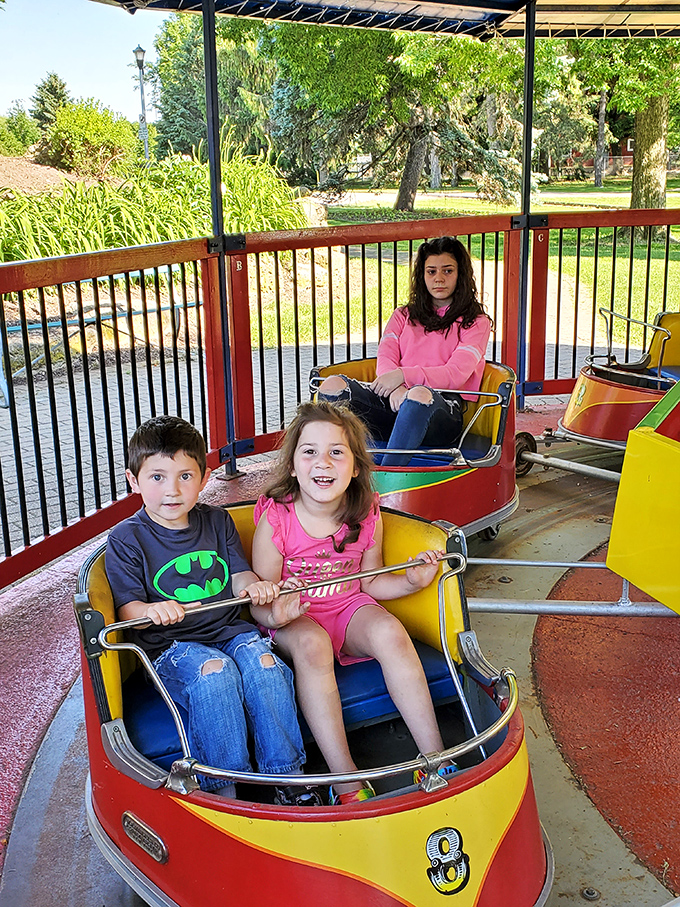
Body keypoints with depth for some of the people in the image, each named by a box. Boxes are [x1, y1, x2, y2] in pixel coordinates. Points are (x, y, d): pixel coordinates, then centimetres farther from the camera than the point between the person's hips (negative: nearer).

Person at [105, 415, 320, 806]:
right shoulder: (126, 539, 0)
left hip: (231, 630, 3)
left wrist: (254, 586, -15)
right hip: (171, 645, -3)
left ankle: (287, 776, -18)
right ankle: (221, 787, -24)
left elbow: (239, 575, 11)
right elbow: (127, 608, -5)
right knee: (215, 671, -34)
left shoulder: (217, 521, 11)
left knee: (262, 661, -28)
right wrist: (151, 611, -29)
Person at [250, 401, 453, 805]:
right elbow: (259, 603, -11)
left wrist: (411, 580, -10)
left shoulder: (367, 517, -6)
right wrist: (275, 613, -34)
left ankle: (436, 759, -23)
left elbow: (370, 582, 9)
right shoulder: (275, 519, -15)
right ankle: (346, 782, -33)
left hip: (349, 609, 3)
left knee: (390, 631, -29)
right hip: (293, 620, -2)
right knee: (311, 643, -36)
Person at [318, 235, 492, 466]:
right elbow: (385, 358, 10)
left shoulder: (477, 323, 15)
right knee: (333, 385, -23)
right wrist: (395, 387, -15)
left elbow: (456, 374, -2)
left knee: (419, 395, -41)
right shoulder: (404, 316, 28)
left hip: (444, 408, -4)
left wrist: (404, 375, -17)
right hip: (395, 402, 4)